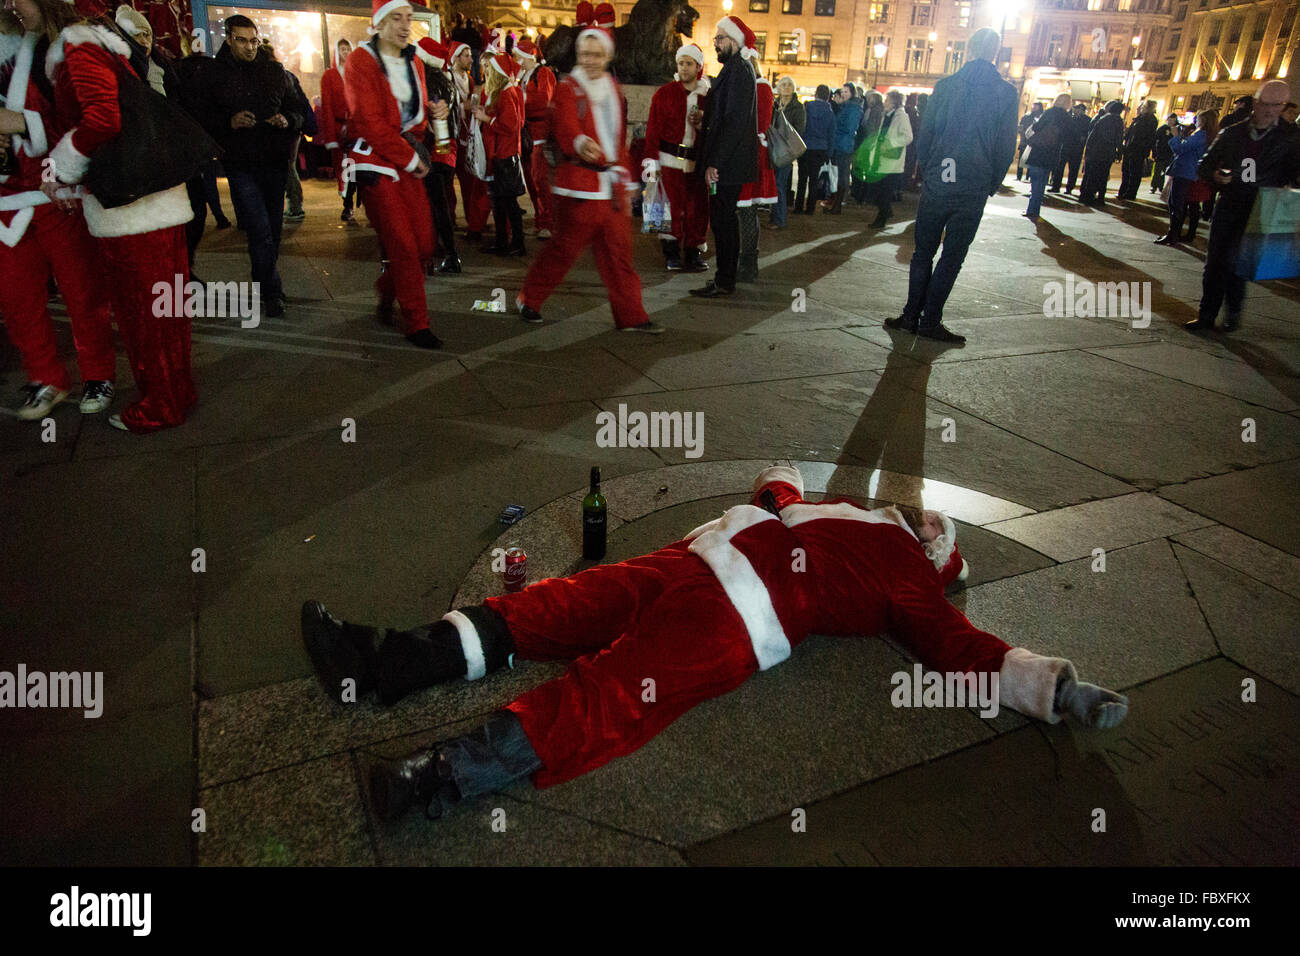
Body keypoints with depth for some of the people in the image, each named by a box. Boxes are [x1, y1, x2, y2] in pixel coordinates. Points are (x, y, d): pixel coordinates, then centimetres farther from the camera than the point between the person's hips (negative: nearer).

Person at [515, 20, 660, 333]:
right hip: (579, 183, -6)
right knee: (565, 247, 0)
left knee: (618, 251, 5)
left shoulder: (612, 87, 17)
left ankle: (630, 316, 10)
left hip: (611, 183, 6)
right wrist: (581, 143, -45)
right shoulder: (568, 88, -4)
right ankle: (529, 300, 18)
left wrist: (626, 182, 19)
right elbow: (565, 130, -23)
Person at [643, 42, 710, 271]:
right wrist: (652, 160, -6)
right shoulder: (664, 93, 3)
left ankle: (693, 253, 14)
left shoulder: (708, 96, 9)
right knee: (672, 207, -3)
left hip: (697, 162, 2)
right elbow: (653, 129, 1)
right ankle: (671, 254, 8)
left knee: (698, 208, 1)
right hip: (670, 159, -2)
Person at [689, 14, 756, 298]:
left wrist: (714, 163, -23)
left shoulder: (738, 70, -13)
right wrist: (705, 123, 10)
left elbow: (734, 122, -21)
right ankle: (725, 275, 19)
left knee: (723, 219, -7)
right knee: (723, 218, 12)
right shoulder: (734, 68, 18)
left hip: (728, 163, -10)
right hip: (728, 162, 10)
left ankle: (724, 281, -2)